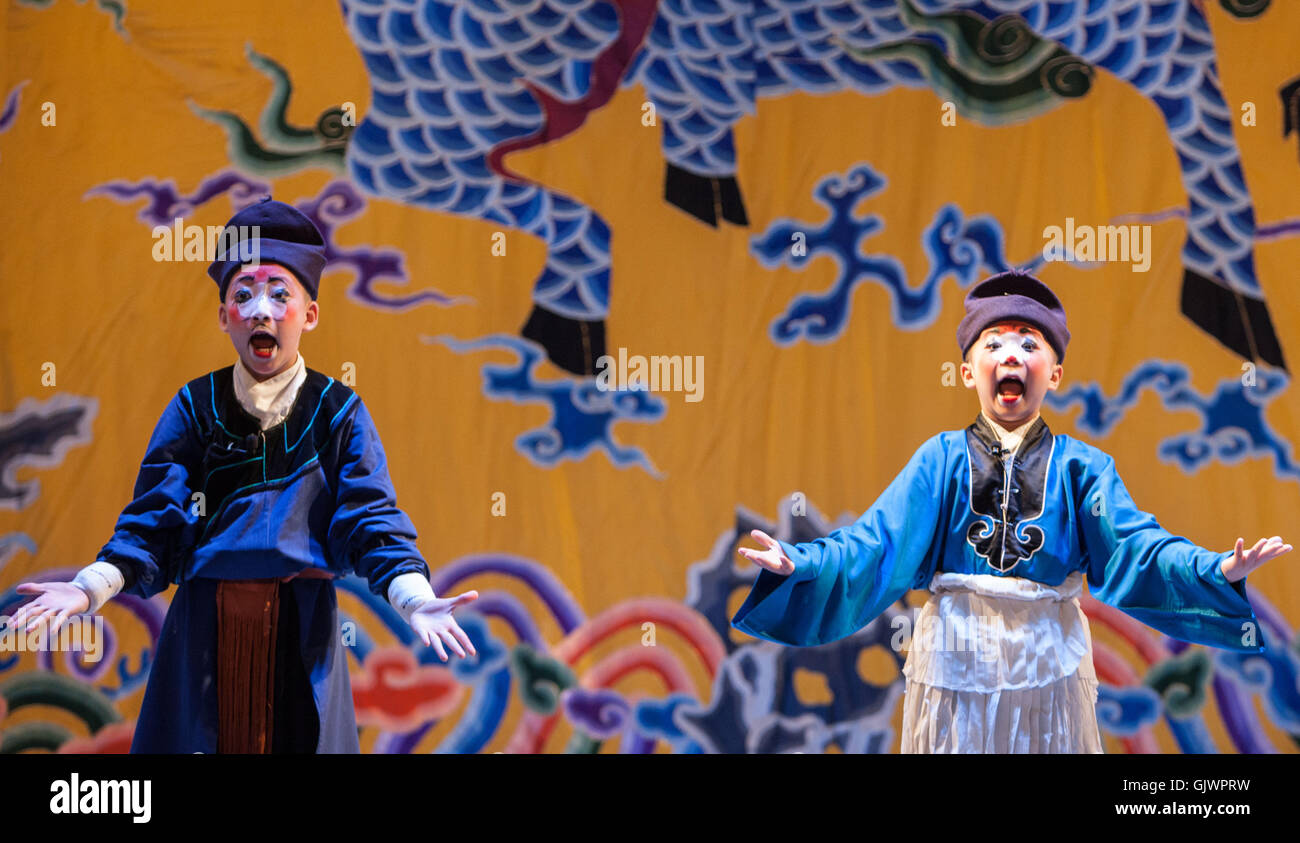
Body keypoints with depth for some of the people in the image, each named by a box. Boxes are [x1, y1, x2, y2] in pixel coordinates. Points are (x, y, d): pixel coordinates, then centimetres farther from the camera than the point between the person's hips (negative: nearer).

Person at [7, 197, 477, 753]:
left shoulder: (337, 411, 1)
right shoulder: (194, 407, 3)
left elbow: (371, 521, -7)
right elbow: (152, 522, -2)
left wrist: (415, 599, -25)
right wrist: (90, 588, -20)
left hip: (302, 623, 0)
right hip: (205, 622, 1)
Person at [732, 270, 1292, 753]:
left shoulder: (1079, 466, -1)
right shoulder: (940, 460, -1)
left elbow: (1135, 546, -12)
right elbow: (877, 542, -11)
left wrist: (1220, 572, -30)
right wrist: (799, 564, -30)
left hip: (1047, 665, 0)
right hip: (956, 660, 0)